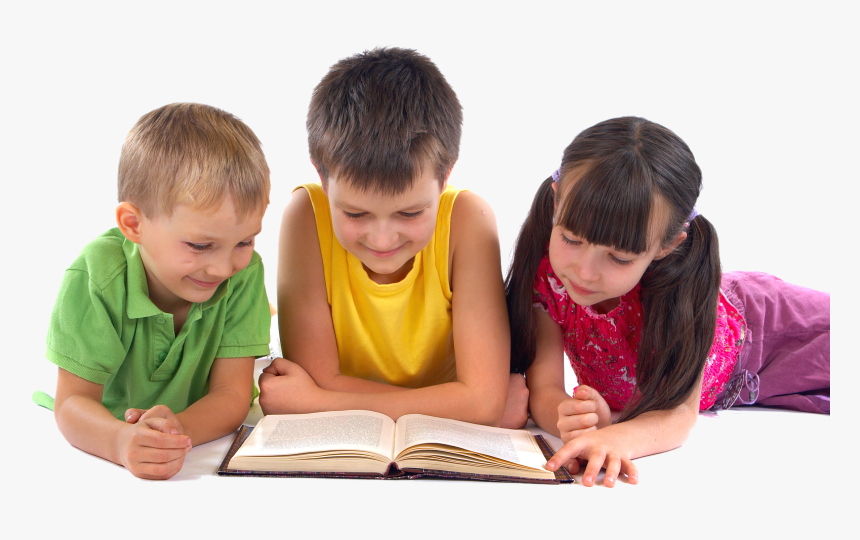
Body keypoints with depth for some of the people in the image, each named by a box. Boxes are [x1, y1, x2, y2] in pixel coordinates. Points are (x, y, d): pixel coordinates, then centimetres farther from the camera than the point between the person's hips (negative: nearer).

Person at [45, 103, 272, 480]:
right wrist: (121, 441, -47)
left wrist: (178, 431, -42)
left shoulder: (244, 274, -17)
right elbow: (73, 403, -23)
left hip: (211, 445, 0)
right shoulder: (97, 278, -24)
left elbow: (231, 396, -18)